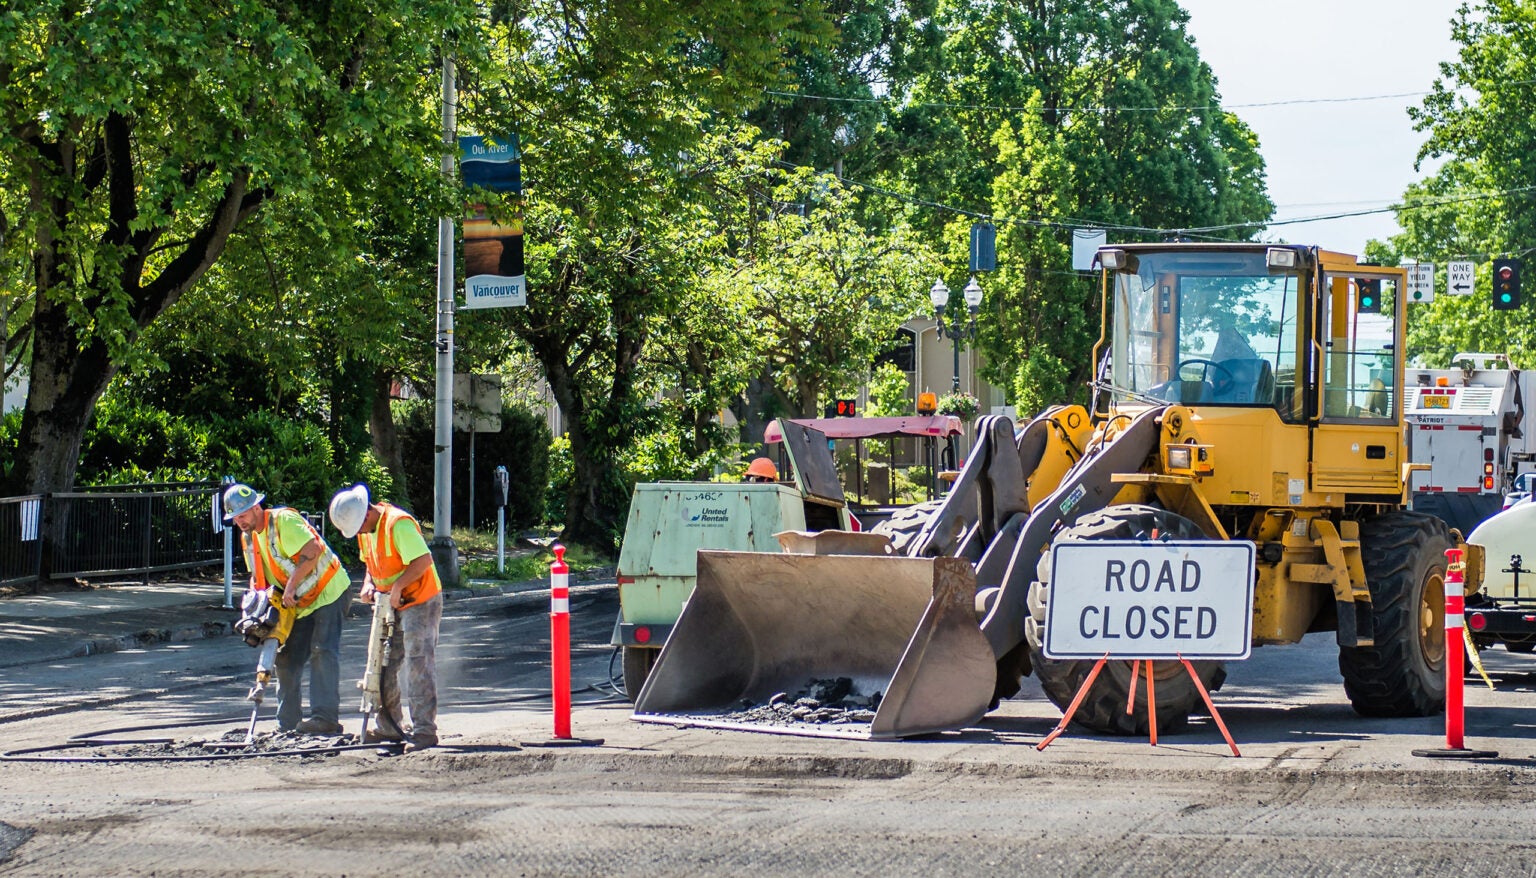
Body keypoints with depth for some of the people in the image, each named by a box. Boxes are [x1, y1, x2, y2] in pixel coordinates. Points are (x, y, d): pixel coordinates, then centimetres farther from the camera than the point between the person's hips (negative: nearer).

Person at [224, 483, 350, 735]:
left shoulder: (283, 520, -20)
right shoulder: (248, 537, 7)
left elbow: (313, 551, -30)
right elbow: (258, 576, 13)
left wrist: (291, 586, -30)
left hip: (329, 592, -9)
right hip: (300, 603, 9)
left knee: (323, 652, -18)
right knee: (286, 659, 4)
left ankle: (326, 717, -25)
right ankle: (288, 724, 8)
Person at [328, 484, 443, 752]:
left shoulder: (399, 524, -21)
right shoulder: (364, 530, 7)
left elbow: (423, 560, -26)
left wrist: (397, 587, -26)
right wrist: (368, 586, 0)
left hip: (420, 602, -9)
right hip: (391, 607, 9)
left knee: (418, 666, -13)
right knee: (383, 666, 9)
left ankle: (425, 730, -14)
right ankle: (389, 727, 19)